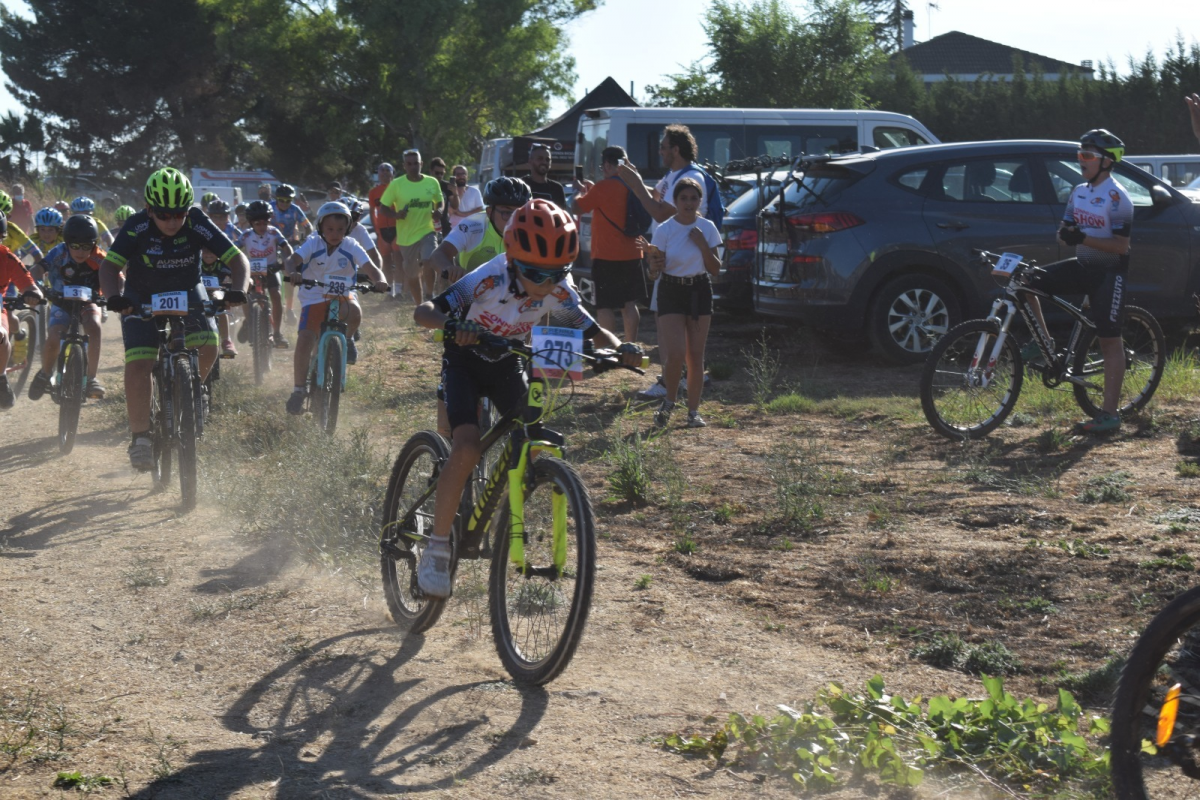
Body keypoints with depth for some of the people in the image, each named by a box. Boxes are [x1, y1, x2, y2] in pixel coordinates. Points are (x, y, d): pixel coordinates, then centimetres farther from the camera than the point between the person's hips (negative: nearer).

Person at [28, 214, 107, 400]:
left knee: (94, 328, -32)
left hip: (87, 302, 0)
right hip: (61, 303, 0)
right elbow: (38, 269, -35)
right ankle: (45, 373, 11)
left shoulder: (98, 259, -21)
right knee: (53, 340, -22)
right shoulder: (59, 254, -23)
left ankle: (91, 378, -21)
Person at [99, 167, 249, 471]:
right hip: (142, 299, -1)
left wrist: (238, 290, -40)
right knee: (138, 364, -19)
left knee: (209, 344, -24)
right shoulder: (137, 227, -24)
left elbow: (237, 258, -21)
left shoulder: (198, 225, -21)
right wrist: (113, 296, -48)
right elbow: (110, 265, -27)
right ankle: (140, 437, -8)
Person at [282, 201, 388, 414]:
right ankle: (298, 390, 0)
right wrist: (292, 272, -48)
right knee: (304, 340, -17)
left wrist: (379, 281, -39)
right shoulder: (312, 244, -9)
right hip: (314, 298, 0)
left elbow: (370, 267, -16)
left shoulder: (351, 247, -7)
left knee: (354, 312, -36)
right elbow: (292, 259, -23)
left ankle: (347, 339, 1)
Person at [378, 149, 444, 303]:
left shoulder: (432, 182, -1)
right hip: (406, 237, 1)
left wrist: (438, 212, -8)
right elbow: (383, 208, -1)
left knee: (429, 264, -26)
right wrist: (396, 214, -22)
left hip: (427, 232, -1)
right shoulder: (396, 184, -6)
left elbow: (439, 202, 15)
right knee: (412, 276, 12)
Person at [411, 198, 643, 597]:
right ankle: (435, 550, -13)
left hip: (507, 363, 4)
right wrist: (451, 322, -59)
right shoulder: (490, 280, -32)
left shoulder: (558, 292, -19)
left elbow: (593, 331, -9)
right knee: (467, 449, -24)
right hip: (465, 359, -4)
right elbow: (423, 311, -37)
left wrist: (619, 348, -31)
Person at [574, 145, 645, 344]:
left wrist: (582, 192, 15)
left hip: (607, 257, -7)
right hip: (631, 255, 7)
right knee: (629, 303, 12)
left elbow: (579, 207, -4)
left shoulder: (603, 188, -15)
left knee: (605, 307, -3)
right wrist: (592, 189, 25)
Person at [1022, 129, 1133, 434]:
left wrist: (1083, 238, -28)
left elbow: (1121, 245, -18)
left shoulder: (1116, 197, -14)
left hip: (1108, 272, -7)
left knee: (1109, 340, -6)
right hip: (1082, 266, 7)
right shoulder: (1079, 192, 8)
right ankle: (1042, 342, 5)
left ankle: (1110, 414, -4)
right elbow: (1066, 230, 12)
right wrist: (1065, 234, -13)